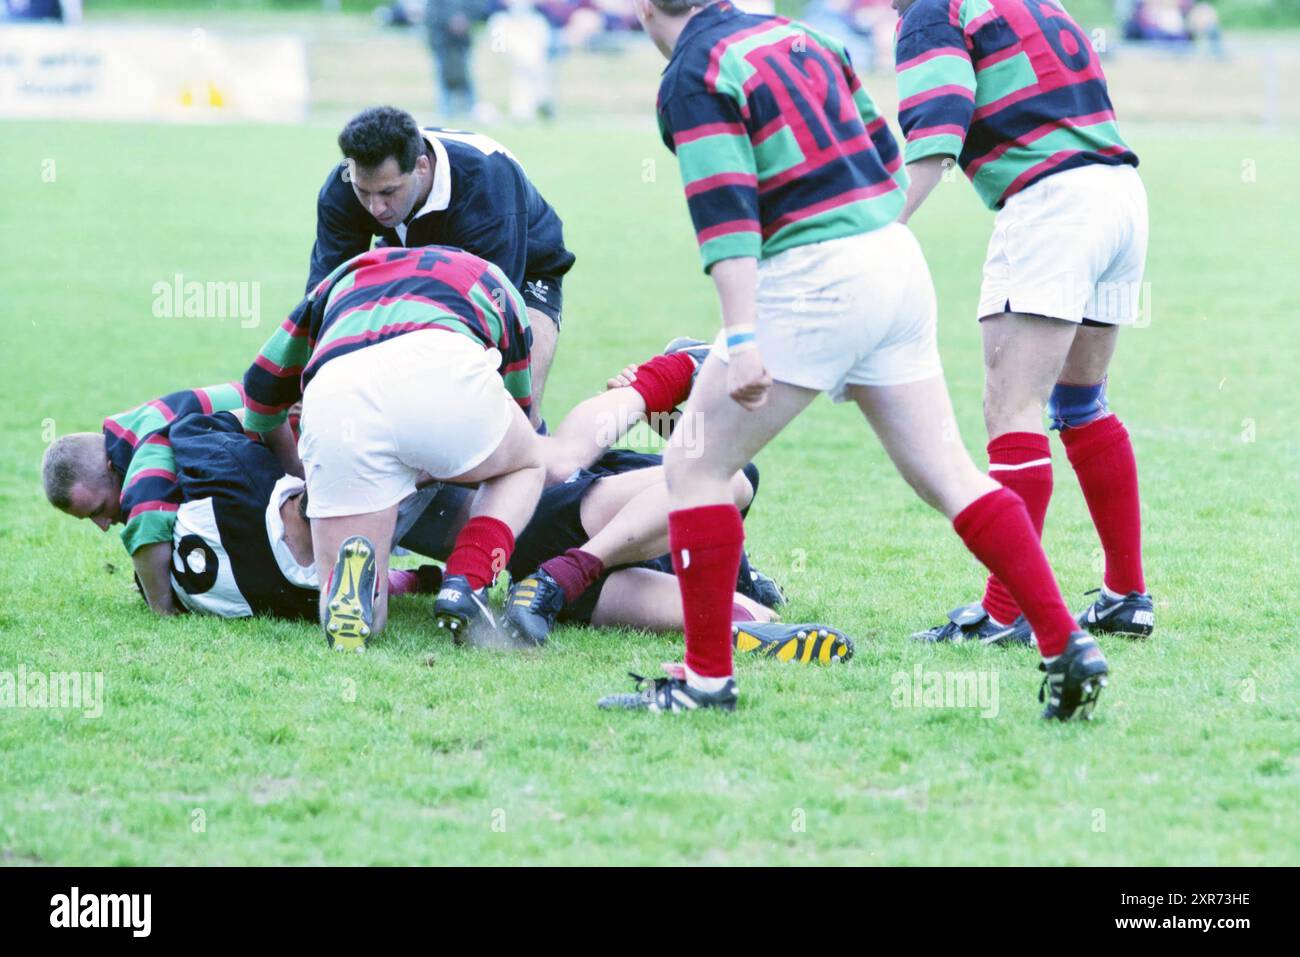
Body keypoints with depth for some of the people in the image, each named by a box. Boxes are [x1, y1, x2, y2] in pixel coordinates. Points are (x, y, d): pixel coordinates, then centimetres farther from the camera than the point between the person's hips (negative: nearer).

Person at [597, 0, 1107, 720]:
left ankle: (707, 676, 3)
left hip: (814, 278, -8)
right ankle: (1066, 646, -1)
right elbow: (882, 153, 22)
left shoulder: (693, 77, -8)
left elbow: (726, 212, -19)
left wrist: (741, 338, -25)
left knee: (694, 466, 4)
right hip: (898, 260, 8)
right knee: (946, 474, 8)